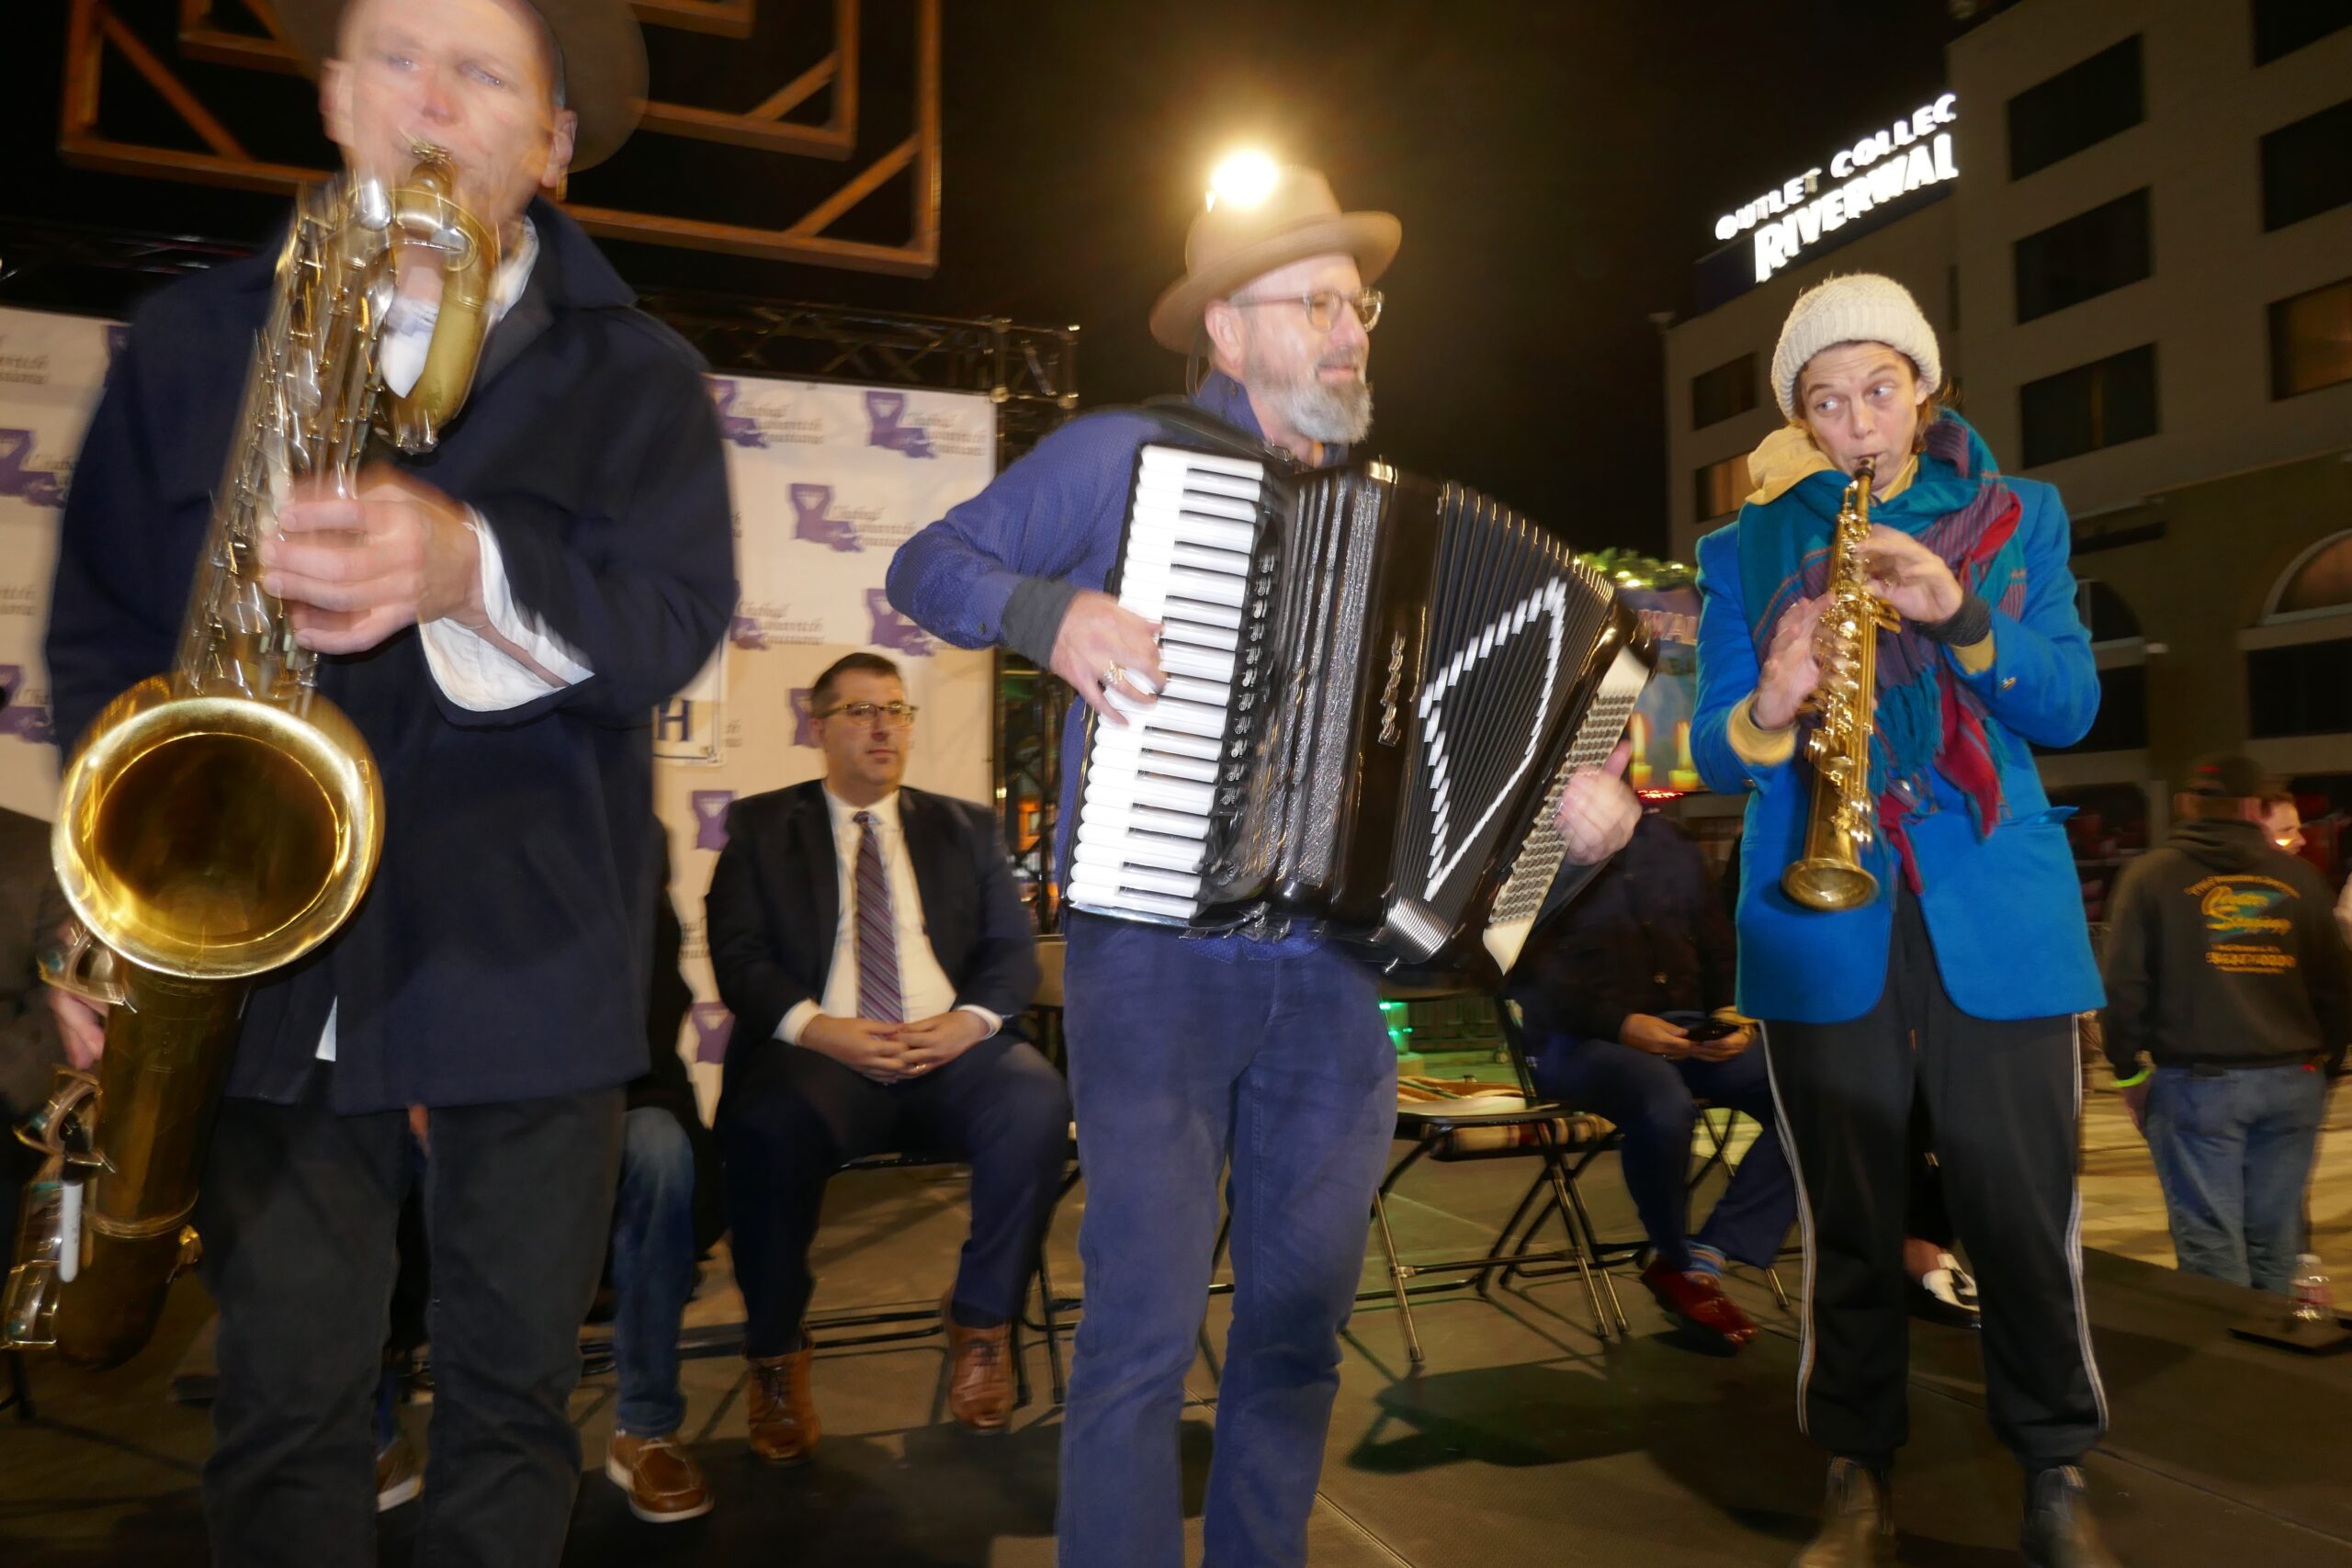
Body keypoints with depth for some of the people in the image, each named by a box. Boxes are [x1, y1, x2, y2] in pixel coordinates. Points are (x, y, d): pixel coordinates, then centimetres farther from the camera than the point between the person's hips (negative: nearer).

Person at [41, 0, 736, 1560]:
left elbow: (675, 617, -11)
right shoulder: (194, 339, 11)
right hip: (268, 960, 2)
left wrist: (468, 565, -30)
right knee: (285, 1404, 11)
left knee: (512, 1398, 11)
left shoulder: (635, 373, 4)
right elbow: (100, 628, 11)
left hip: (533, 960, -1)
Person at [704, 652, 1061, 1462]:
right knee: (768, 1125, -35)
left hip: (950, 1049, 2)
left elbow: (1013, 951, 12)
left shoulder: (964, 828, 20)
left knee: (1038, 1104, -29)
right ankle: (775, 1354, -8)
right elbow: (738, 958, 3)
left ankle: (980, 1319, -4)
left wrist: (972, 1018, -10)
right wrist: (819, 1028, -16)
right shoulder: (761, 826, 14)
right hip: (821, 1053, -1)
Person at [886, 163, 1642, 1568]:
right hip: (1158, 958, -4)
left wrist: (1576, 794, 2)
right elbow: (930, 566, 5)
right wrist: (1049, 613, -14)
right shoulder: (1123, 456, 2)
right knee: (1148, 1320, -1)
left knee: (1304, 1315, 12)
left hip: (1332, 971, 5)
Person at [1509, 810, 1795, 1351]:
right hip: (1578, 1037, -6)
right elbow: (1528, 967, -10)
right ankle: (1677, 1261, -8)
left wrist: (1733, 1013, -3)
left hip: (1686, 1030, 6)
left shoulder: (1672, 846, 17)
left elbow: (1719, 947, 18)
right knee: (1665, 1105, -37)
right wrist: (1617, 1023, -21)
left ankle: (1708, 1257, -12)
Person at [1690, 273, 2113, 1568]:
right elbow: (1713, 755, 3)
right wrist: (1766, 712, -20)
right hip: (1821, 924, 0)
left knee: (2023, 1209, 3)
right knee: (1847, 1216, 6)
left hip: (1996, 914, 0)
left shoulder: (2019, 518, 11)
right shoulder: (1747, 548, 8)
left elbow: (2070, 704, 0)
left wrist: (1959, 615, -18)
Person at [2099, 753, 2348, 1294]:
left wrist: (2129, 1070, 6)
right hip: (2291, 1079, 3)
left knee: (2210, 1242, 1)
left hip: (2196, 1081, -3)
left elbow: (2125, 984, -4)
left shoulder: (2153, 874, -1)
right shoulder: (2298, 876, 7)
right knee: (2273, 1238, 12)